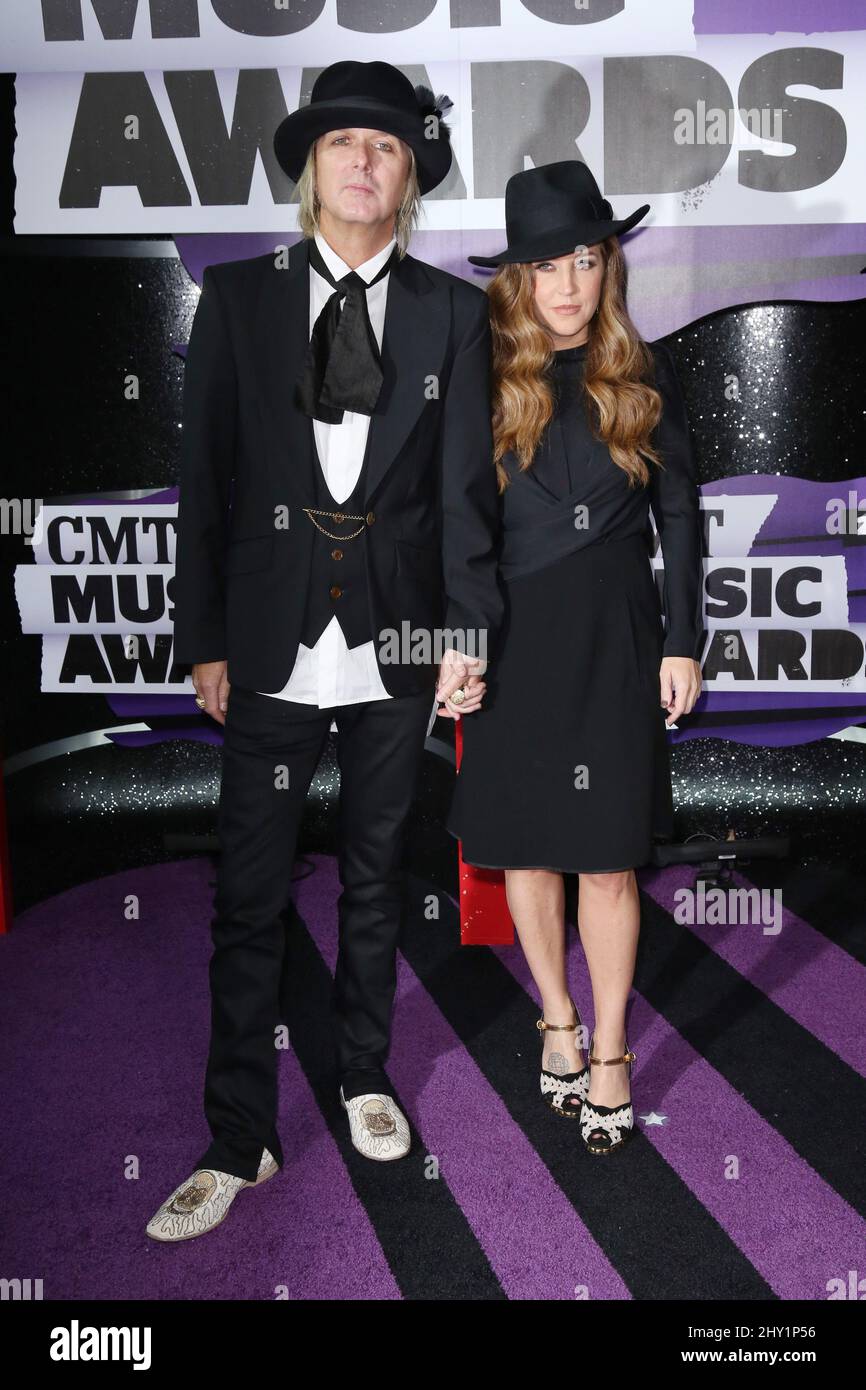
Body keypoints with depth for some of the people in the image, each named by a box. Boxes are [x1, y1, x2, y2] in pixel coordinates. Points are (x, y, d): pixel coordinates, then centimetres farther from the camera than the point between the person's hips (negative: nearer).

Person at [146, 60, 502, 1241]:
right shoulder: (238, 300, 4)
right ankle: (239, 1141, 16)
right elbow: (205, 479, 2)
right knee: (249, 899, 3)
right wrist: (204, 638, -2)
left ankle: (365, 1075, 36)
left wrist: (467, 633, -5)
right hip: (274, 646, 0)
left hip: (394, 645, 1)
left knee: (375, 878, 15)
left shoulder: (451, 312, 5)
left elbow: (466, 483, 2)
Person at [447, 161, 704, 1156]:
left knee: (608, 857, 2)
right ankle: (557, 1020, 30)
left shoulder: (644, 376, 2)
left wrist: (683, 642, 1)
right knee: (527, 849, 10)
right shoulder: (484, 381, -1)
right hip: (513, 642, 0)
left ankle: (610, 1052, 18)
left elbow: (679, 516, 5)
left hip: (614, 641, 0)